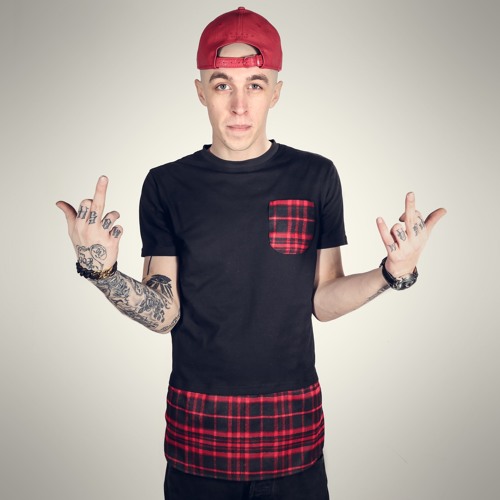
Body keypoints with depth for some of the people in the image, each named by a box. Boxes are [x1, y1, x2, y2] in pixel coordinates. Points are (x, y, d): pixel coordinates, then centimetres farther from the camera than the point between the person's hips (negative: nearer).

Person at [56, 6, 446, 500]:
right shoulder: (167, 185, -3)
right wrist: (102, 270, -22)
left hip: (293, 419, 1)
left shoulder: (315, 176, -3)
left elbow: (322, 300, -1)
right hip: (196, 419, 0)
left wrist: (392, 273, -17)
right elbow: (164, 313, -6)